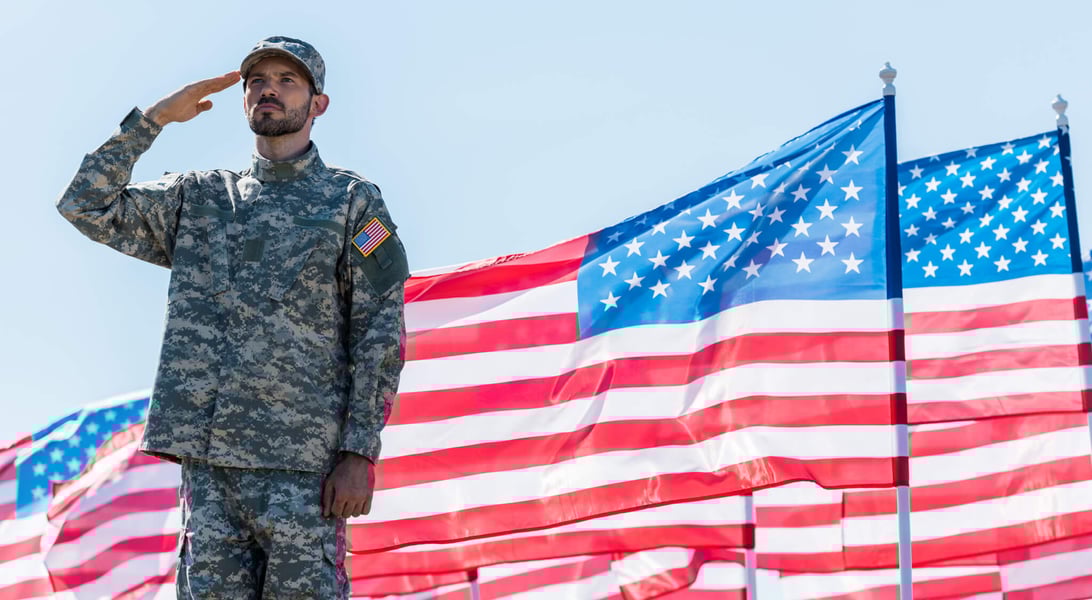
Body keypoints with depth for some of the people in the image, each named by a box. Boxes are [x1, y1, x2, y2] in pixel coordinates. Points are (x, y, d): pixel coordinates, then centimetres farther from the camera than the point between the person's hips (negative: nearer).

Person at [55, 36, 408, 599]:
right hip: (207, 456, 4)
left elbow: (380, 335, 1)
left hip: (300, 462, -3)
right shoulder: (200, 197, 20)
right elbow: (86, 205, 13)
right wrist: (155, 117, 8)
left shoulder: (353, 200, 8)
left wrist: (359, 454, -8)